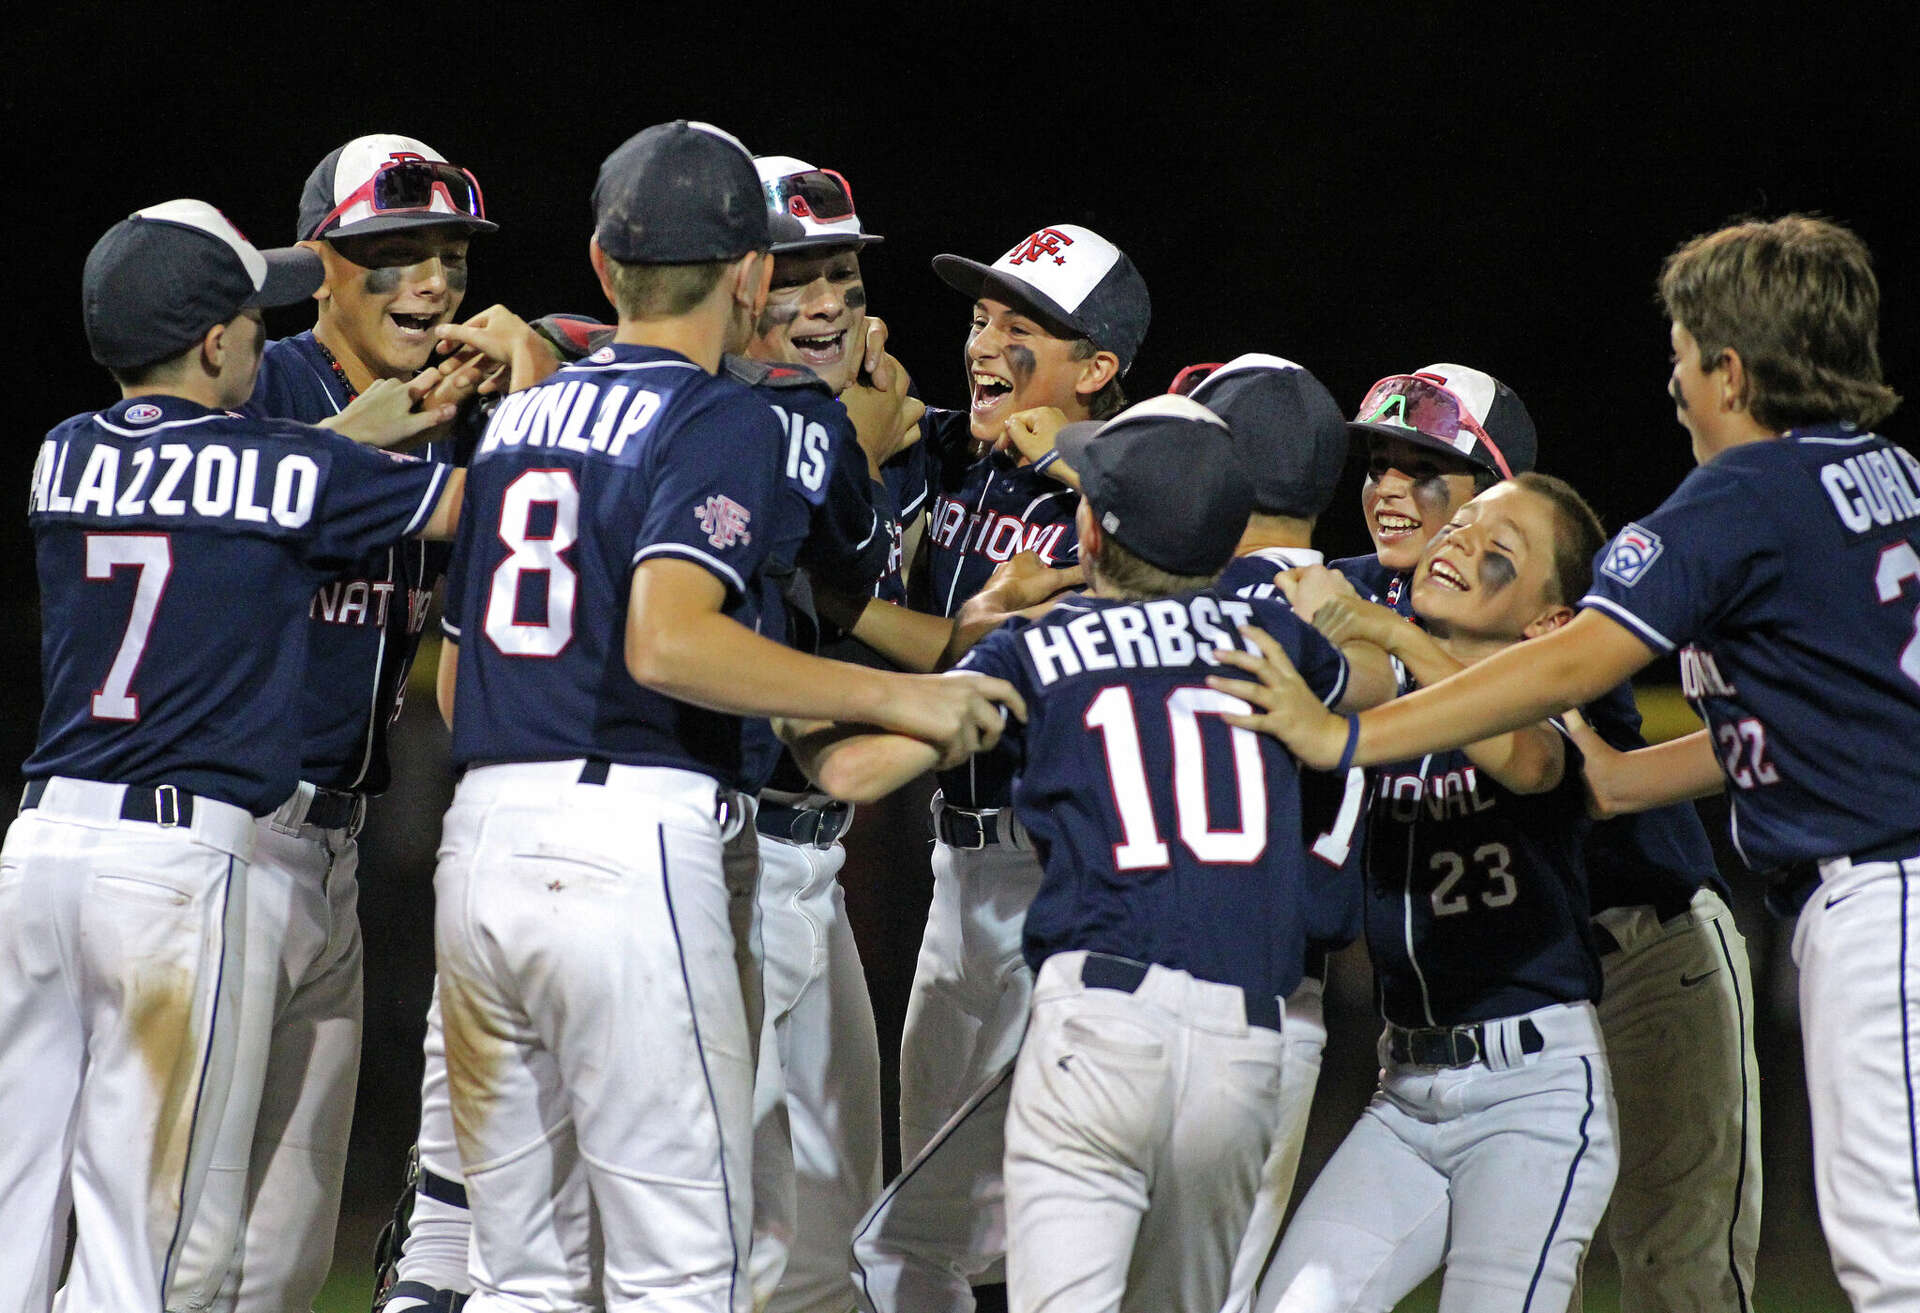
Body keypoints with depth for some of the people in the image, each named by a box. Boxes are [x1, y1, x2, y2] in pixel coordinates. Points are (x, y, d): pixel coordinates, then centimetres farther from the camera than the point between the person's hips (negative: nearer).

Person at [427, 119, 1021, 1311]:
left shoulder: (522, 417, 18)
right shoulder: (720, 420, -4)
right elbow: (666, 643, -19)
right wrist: (894, 698, -14)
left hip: (479, 845, 7)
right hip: (628, 848, -7)